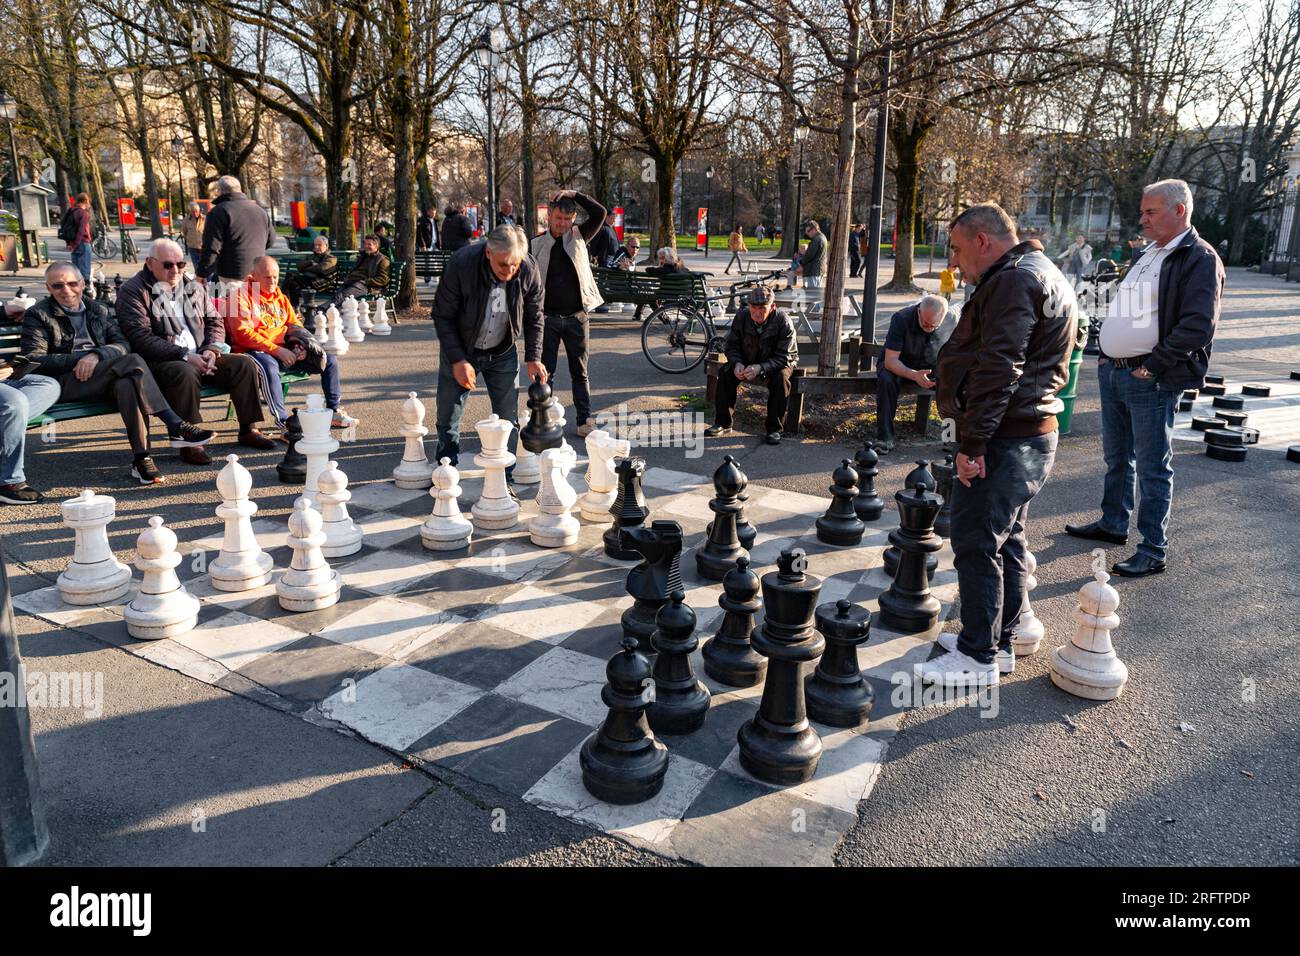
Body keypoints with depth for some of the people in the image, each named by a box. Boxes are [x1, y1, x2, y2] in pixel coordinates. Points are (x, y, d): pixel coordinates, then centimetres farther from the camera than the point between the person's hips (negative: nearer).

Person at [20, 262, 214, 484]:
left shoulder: (98, 309, 22)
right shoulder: (37, 315, 10)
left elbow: (123, 344, 8)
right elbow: (31, 360, -2)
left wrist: (96, 355, -14)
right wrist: (81, 358, -11)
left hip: (103, 378, 4)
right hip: (64, 384, -4)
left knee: (127, 384, -35)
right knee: (132, 361, -30)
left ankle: (141, 458, -39)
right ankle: (176, 427, -35)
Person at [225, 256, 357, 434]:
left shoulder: (280, 296, 18)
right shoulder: (241, 296, -4)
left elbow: (295, 324, 20)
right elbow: (243, 334, -14)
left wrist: (301, 344, -4)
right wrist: (276, 350, -21)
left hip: (285, 350, 7)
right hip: (255, 351, -7)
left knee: (330, 361, 0)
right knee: (269, 367, -42)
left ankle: (334, 413, 8)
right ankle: (284, 424, -40)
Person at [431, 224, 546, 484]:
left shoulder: (529, 271, -18)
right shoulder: (461, 265, -26)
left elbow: (534, 317, -2)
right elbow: (443, 316, -16)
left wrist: (533, 358, -9)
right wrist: (458, 360, -22)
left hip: (502, 354, 2)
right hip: (460, 351, -2)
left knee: (508, 420, 1)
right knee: (448, 418, 5)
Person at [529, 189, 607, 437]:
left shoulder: (578, 237, 4)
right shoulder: (536, 244, 1)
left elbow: (599, 213, -8)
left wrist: (574, 194, -11)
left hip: (576, 317, 1)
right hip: (547, 317, 0)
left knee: (580, 372, 8)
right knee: (545, 372, 6)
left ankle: (585, 420, 14)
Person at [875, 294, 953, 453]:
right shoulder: (901, 318, -27)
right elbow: (890, 361, -29)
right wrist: (914, 375, -46)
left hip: (933, 366, 2)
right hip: (900, 365, -2)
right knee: (886, 379, -35)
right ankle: (884, 438, -28)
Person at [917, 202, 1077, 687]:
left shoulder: (1013, 282, -16)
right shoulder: (1042, 275, 20)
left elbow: (999, 370, -25)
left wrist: (972, 442, -23)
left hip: (1004, 441, -11)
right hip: (1031, 435, 11)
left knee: (976, 544, -4)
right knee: (1007, 541, 17)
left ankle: (979, 657, 6)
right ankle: (999, 642, 29)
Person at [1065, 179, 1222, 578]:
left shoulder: (1200, 259, -9)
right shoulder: (1146, 255, 17)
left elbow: (1198, 326, -18)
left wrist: (1153, 367, -18)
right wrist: (1107, 352, 12)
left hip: (1150, 381, -8)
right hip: (1112, 371, 9)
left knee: (1153, 467, -3)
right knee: (1116, 458, 20)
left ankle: (1154, 551, 5)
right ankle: (1113, 524, 35)